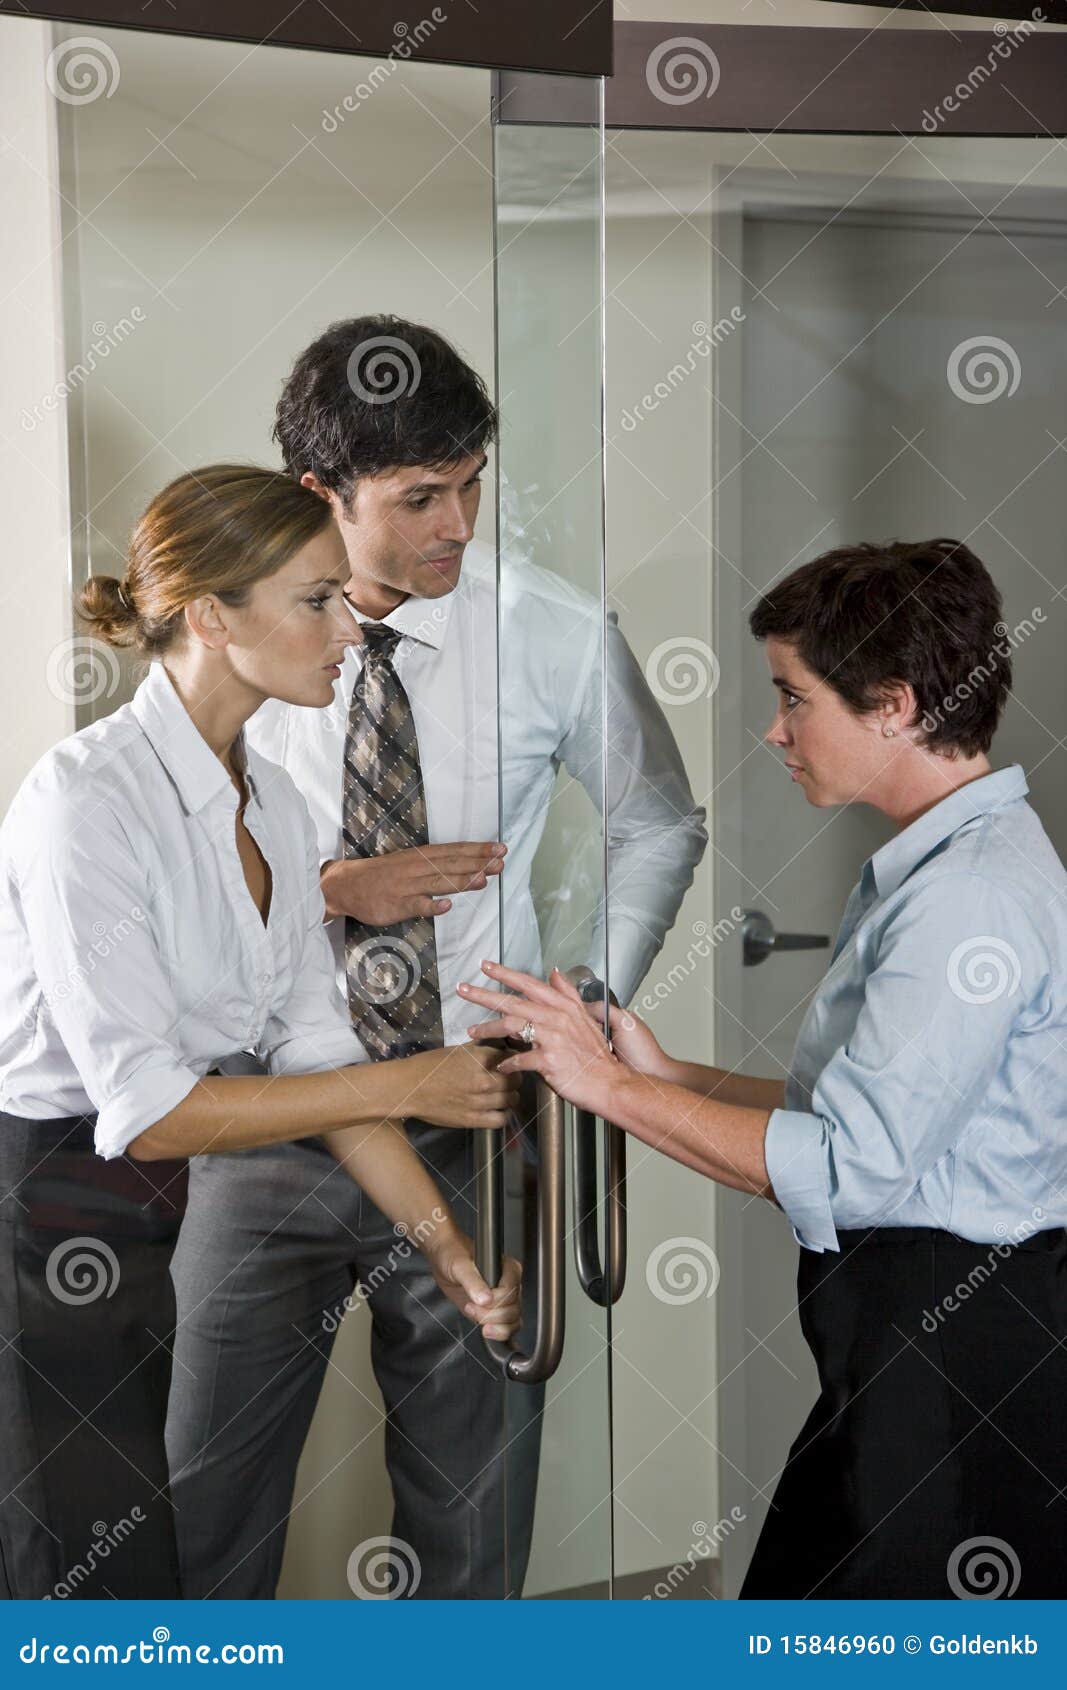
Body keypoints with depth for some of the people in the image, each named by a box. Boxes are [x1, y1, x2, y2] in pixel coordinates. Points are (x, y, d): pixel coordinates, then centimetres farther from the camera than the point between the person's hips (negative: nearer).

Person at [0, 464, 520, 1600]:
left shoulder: (273, 805, 6)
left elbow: (312, 1048, 6)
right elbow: (146, 1108, -22)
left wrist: (439, 1237, -4)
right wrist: (407, 1087, -15)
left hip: (158, 1220, 8)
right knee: (98, 1590, 0)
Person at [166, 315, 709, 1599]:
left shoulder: (554, 632, -6)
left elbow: (659, 828, 9)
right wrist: (331, 891, -15)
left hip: (474, 1120, 0)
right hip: (270, 1120, 1)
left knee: (469, 1509, 14)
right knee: (202, 1497, 10)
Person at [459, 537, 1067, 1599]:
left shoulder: (971, 894, -20)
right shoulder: (939, 866, 14)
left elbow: (848, 1170, -24)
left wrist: (615, 1088, -17)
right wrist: (672, 1079, 7)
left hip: (951, 1343, -10)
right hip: (897, 1324, 10)